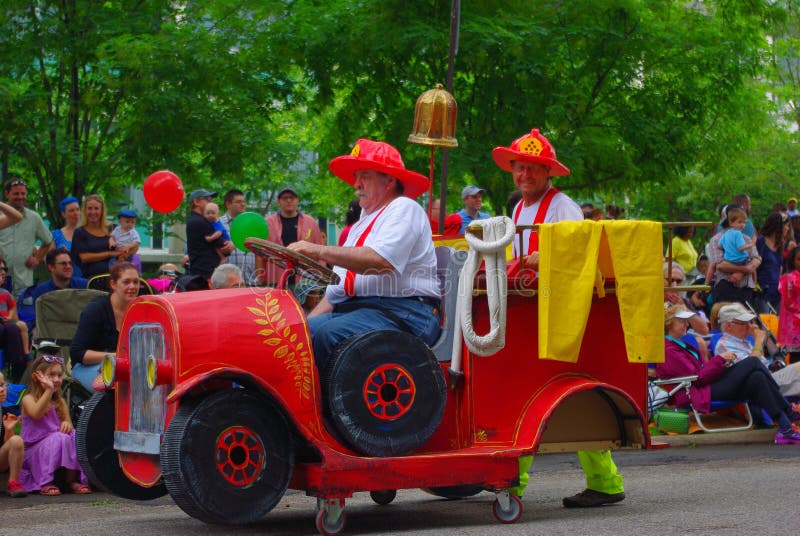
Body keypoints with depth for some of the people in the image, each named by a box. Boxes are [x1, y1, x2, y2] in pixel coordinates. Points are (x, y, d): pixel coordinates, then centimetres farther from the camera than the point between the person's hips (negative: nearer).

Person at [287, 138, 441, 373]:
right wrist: (305, 324, 10)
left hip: (403, 312, -9)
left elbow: (381, 261, -20)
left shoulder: (404, 209, 1)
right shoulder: (361, 226, 30)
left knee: (328, 334, -32)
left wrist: (320, 251, -20)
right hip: (355, 309, 9)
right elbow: (335, 291, 26)